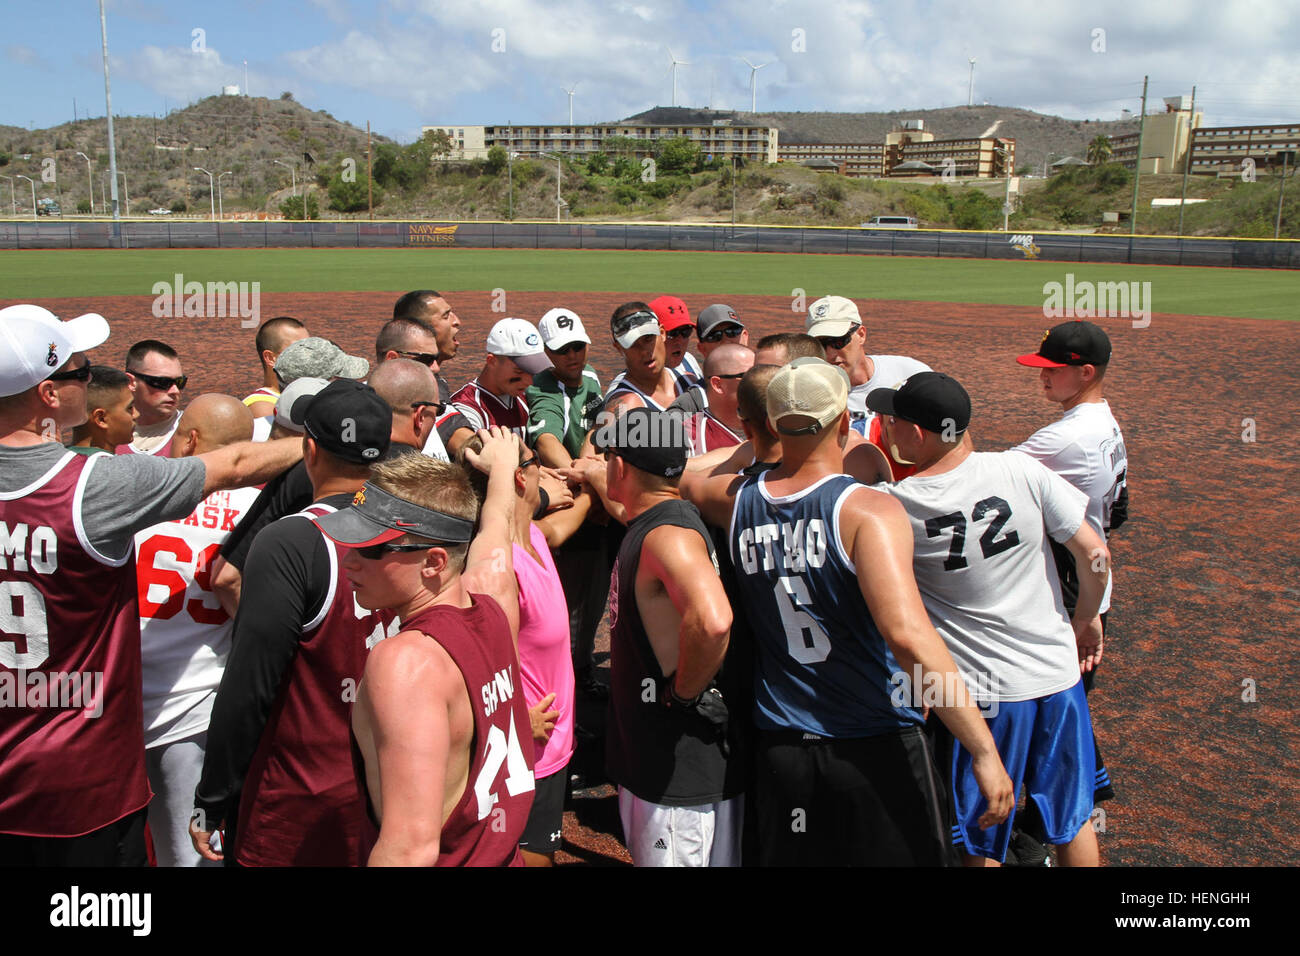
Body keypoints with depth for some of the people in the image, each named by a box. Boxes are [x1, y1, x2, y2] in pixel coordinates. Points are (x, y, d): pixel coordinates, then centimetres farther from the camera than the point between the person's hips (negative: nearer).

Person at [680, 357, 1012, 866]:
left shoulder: (737, 499, -2)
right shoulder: (868, 510, -18)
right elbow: (907, 634, -30)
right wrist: (984, 751, -25)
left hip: (780, 749, 5)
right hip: (876, 749, -4)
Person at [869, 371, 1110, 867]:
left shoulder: (894, 505, -18)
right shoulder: (1020, 468, -12)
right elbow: (1095, 555, -7)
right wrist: (1087, 618, 9)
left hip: (981, 694, -3)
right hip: (1059, 674, 3)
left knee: (980, 841, 18)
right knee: (1072, 816, 25)